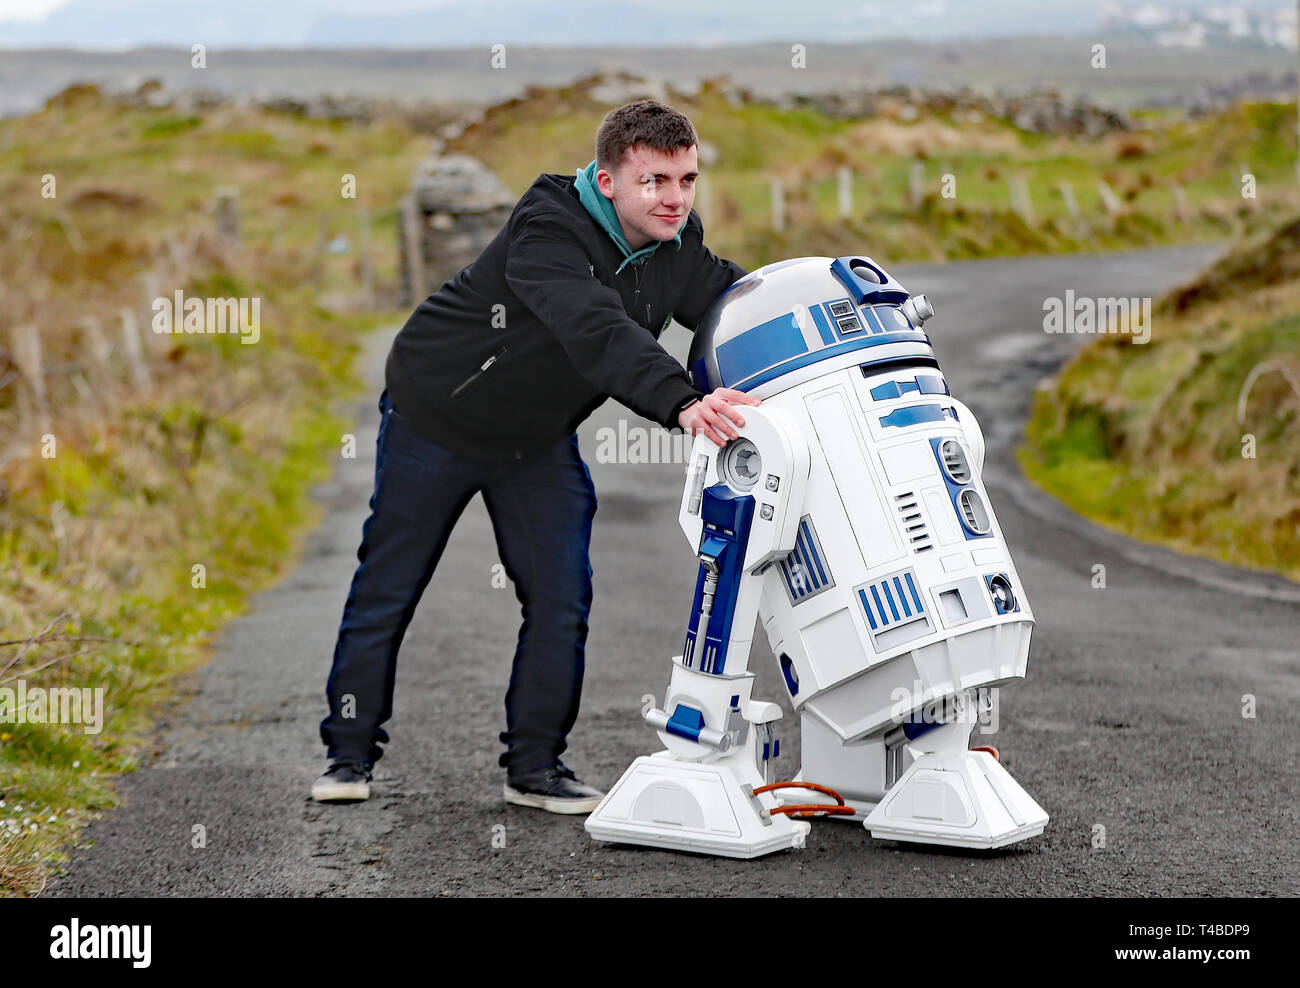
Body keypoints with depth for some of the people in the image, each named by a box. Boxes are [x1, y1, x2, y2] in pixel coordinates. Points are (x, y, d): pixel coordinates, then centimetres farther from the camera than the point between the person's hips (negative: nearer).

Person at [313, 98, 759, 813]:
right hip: (436, 413, -5)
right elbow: (597, 331, -49)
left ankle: (534, 766, 10)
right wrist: (681, 404, -62)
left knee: (561, 598, -2)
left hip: (539, 438, 6)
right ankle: (350, 754, 20)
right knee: (388, 587, 5)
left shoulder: (676, 249, -12)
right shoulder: (546, 231, -35)